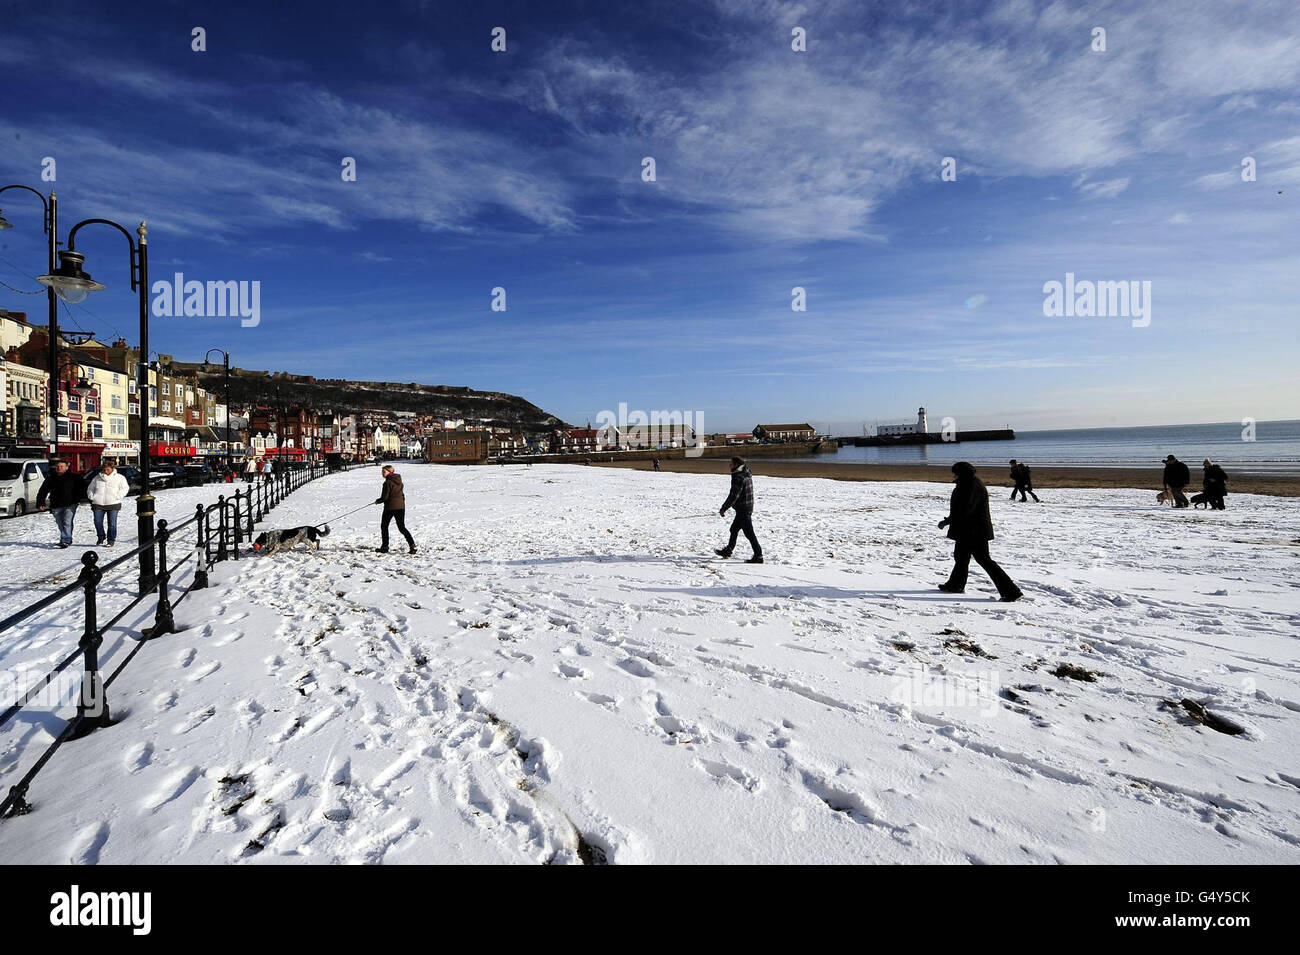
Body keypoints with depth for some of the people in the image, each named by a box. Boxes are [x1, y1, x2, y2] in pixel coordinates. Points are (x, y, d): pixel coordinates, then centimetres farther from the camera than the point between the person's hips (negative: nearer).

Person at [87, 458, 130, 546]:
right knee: (98, 522, 1)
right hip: (98, 504, 3)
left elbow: (125, 488, 7)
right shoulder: (97, 478, 14)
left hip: (113, 504, -3)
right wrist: (91, 496, 5)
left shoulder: (119, 478, 7)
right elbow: (90, 489, 23)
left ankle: (111, 540, 7)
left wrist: (117, 497, -6)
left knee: (112, 524, -3)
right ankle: (101, 538, 21)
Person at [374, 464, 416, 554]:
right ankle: (412, 544, -6)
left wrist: (377, 501, 3)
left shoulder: (388, 482, -16)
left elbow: (384, 497, -14)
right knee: (402, 527, 10)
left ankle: (384, 547, 15)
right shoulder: (399, 480, 6)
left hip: (390, 507, -6)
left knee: (384, 526, 12)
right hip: (401, 506, 6)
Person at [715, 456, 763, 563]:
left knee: (749, 533, -5)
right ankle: (728, 551, 35)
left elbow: (733, 496, -22)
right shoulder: (747, 475, 9)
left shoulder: (738, 478, -21)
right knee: (734, 529, 21)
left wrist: (723, 509, -14)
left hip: (743, 510, -10)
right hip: (748, 508, 10)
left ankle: (758, 557, -1)